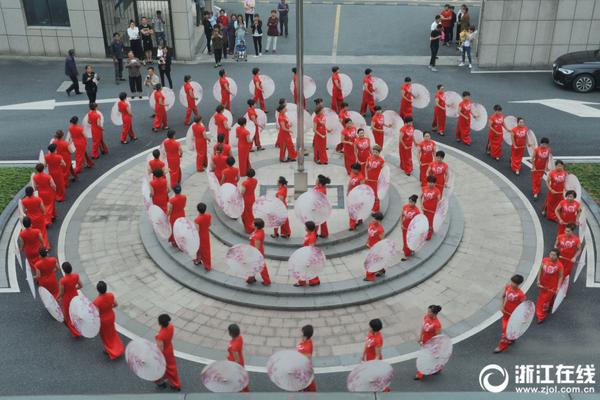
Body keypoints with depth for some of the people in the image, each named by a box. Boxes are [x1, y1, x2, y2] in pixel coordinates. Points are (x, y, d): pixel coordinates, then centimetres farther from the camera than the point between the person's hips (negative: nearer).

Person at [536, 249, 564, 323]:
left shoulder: (559, 265, -24)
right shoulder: (544, 260, -14)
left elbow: (560, 277, -12)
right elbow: (540, 270, -1)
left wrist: (558, 287, -13)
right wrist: (538, 280, -4)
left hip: (552, 285, -4)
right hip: (543, 283, 4)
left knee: (546, 299, 3)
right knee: (541, 298, 23)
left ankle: (541, 316, 19)